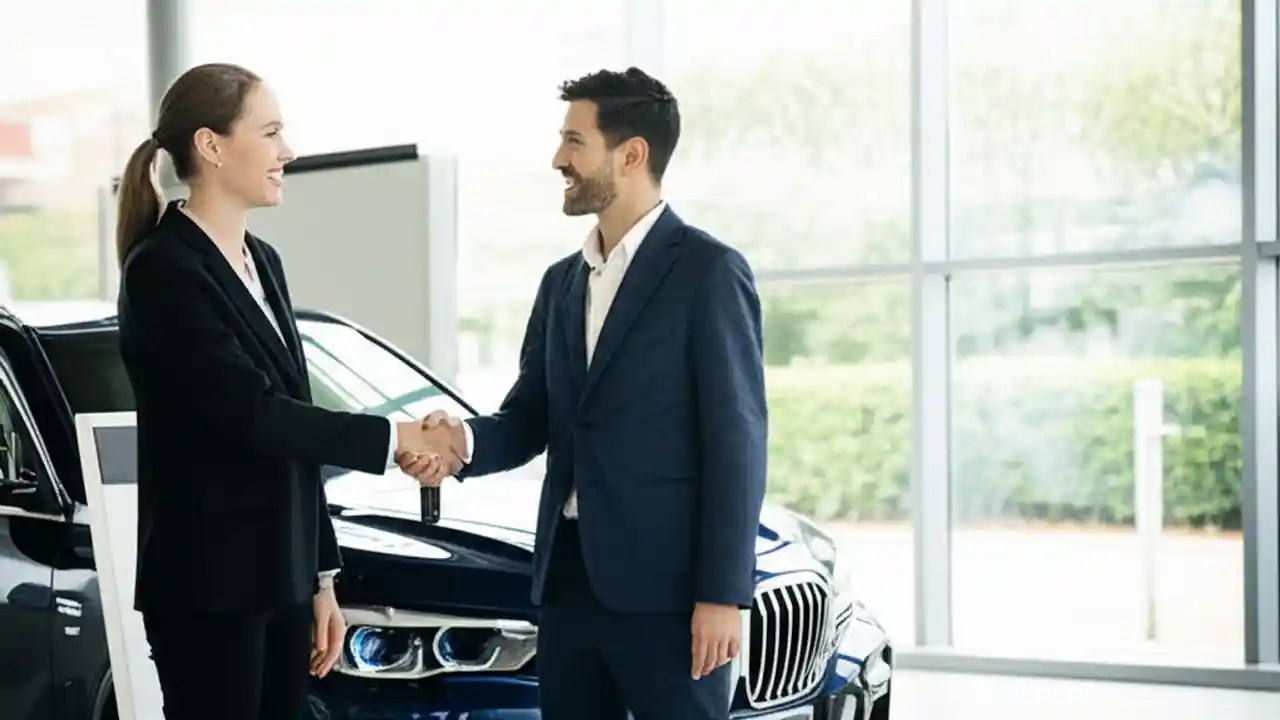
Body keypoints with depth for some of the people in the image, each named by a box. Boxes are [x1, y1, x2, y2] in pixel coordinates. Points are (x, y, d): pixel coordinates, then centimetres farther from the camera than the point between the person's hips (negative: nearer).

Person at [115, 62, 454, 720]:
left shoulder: (260, 260, 13)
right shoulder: (163, 268, -12)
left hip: (278, 577, 8)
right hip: (207, 584, -8)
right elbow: (251, 415, -18)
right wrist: (391, 439, -9)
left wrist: (320, 577, 14)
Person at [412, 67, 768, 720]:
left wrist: (723, 593, -15)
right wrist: (467, 440, -9)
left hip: (664, 585, -7)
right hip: (568, 576, 7)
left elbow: (736, 439, -10)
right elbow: (531, 417, 15)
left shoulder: (708, 271, -6)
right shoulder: (561, 281, 17)